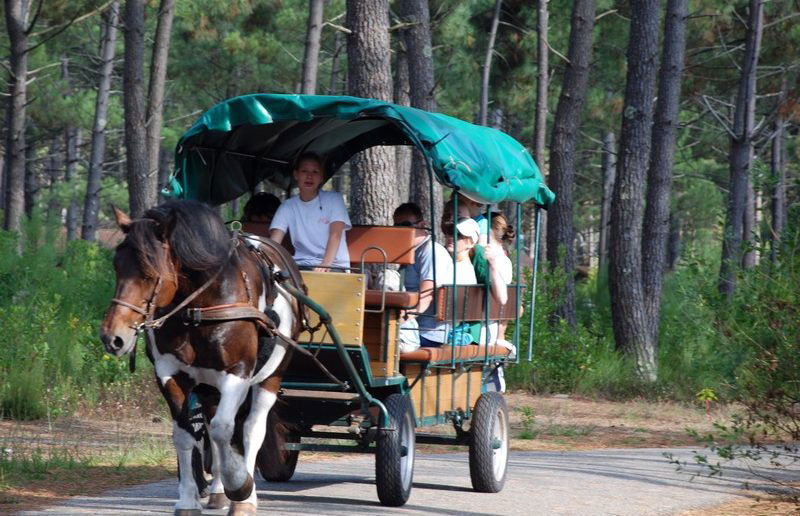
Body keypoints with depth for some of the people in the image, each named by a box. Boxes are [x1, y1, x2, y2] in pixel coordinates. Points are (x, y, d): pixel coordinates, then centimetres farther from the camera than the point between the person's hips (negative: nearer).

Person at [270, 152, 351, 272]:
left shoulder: (333, 199, 1)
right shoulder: (288, 206, 8)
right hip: (302, 265, 2)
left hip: (334, 265, -2)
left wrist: (325, 265, -29)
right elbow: (274, 242, -3)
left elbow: (335, 235, -12)